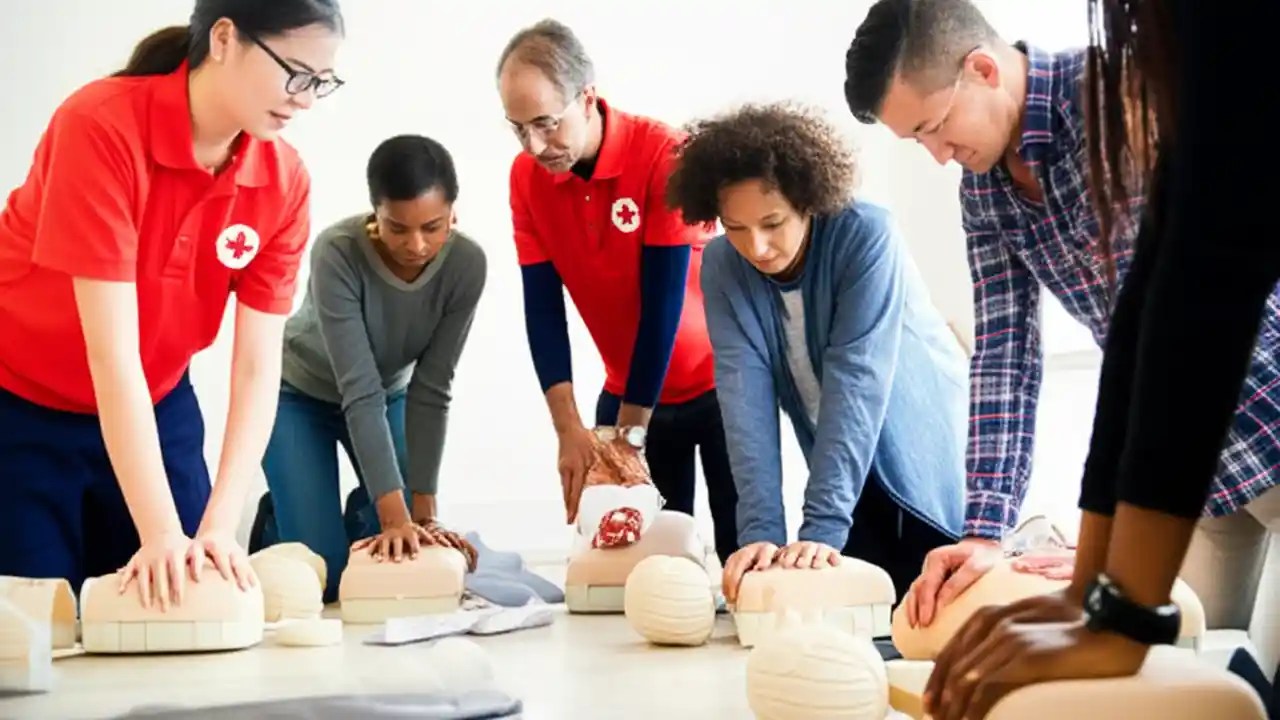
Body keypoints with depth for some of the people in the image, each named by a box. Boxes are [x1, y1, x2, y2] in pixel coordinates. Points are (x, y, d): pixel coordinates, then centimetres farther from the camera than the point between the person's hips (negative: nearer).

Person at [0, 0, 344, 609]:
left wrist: (218, 526, -25)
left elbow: (258, 368, -13)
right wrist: (161, 532, -33)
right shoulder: (101, 126, -28)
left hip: (157, 409, 5)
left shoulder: (284, 181, -12)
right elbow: (112, 352, -30)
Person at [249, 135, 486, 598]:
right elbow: (359, 392, -37)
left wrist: (423, 513, -24)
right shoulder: (338, 252, -36)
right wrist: (396, 515, -41)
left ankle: (363, 511, 26)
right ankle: (274, 518, 20)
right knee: (322, 574, -12)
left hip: (390, 395, 3)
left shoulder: (466, 264, -26)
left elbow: (431, 391, -22)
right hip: (300, 394, -3)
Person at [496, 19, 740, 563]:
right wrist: (568, 430, -18)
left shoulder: (663, 155, -23)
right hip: (627, 391, 4)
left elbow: (664, 301, -22)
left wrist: (630, 433, -20)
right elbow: (542, 308, -9)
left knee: (743, 552, -2)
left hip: (718, 382, -4)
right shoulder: (526, 176, -8)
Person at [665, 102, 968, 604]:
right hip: (848, 471, 4)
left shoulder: (865, 236, -25)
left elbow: (855, 380, -31)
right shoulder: (722, 267, -13)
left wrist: (822, 526, -37)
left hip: (926, 457, -4)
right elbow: (745, 395, -20)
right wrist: (760, 530, -32)